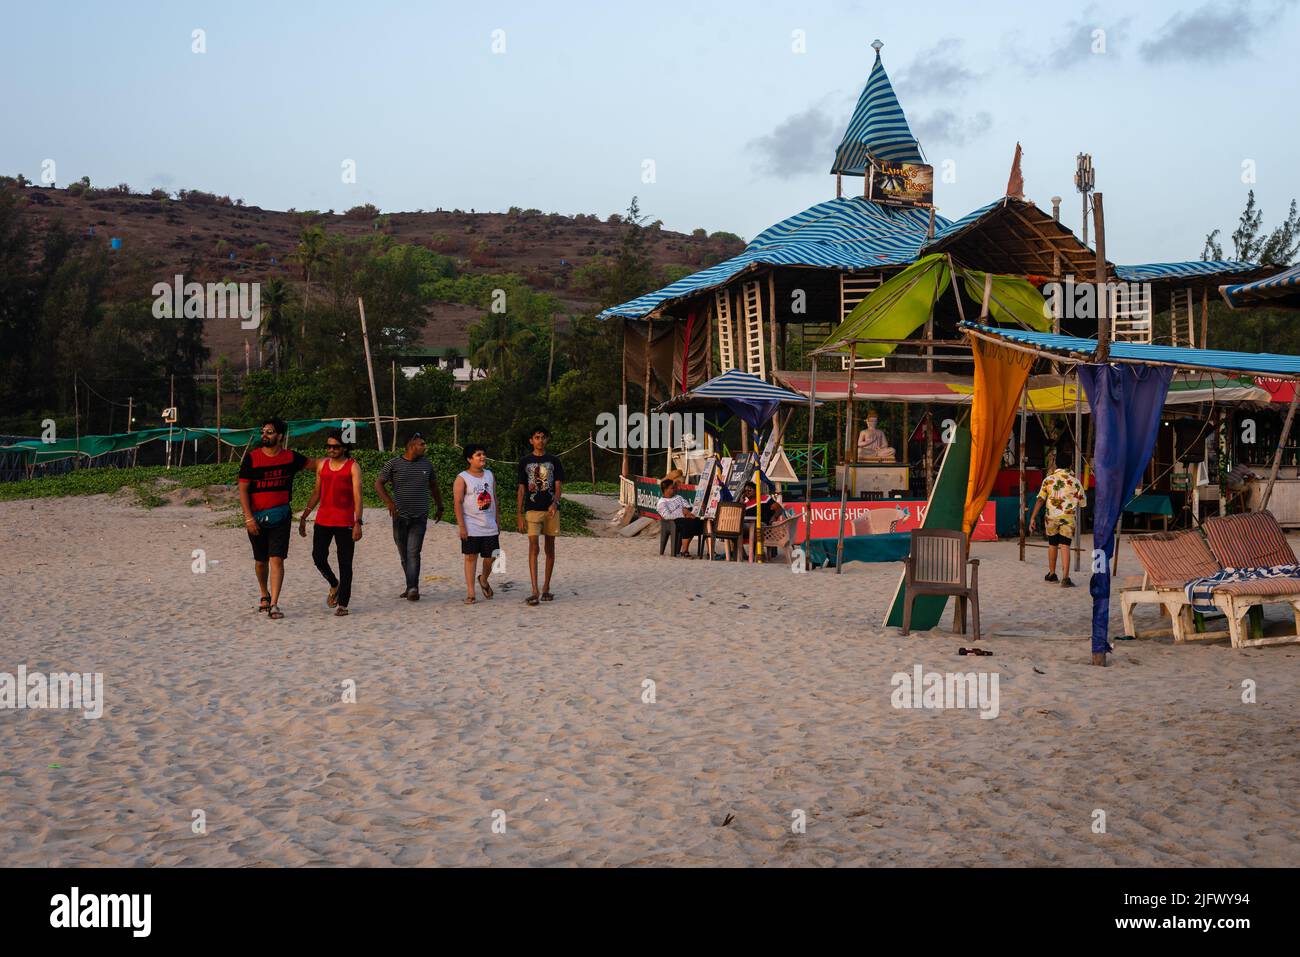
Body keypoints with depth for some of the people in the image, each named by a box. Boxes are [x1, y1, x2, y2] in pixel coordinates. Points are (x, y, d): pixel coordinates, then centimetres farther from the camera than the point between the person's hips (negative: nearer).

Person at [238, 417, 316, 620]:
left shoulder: (290, 457, 0)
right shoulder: (251, 458, -4)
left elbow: (312, 463, 19)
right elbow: (243, 489, -4)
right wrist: (248, 517, -11)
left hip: (280, 517, 0)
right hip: (256, 517, 1)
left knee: (277, 559, -11)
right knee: (261, 560, 14)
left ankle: (274, 604, -11)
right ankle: (265, 595, 37)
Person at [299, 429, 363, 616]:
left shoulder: (353, 467, -4)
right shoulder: (322, 465, 11)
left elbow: (357, 496, -10)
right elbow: (316, 493, 18)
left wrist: (358, 523, -18)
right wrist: (304, 517, 15)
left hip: (345, 522, -5)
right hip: (323, 521, 5)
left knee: (345, 564, -1)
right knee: (318, 557, 1)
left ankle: (342, 604, 4)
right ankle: (334, 585, 28)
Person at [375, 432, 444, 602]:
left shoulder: (426, 464, 7)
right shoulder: (393, 464, -2)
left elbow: (434, 486, 20)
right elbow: (378, 484, -2)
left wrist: (439, 507, 25)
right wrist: (389, 502, -15)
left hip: (419, 517, 0)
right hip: (400, 517, 0)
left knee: (413, 552, -12)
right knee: (404, 554, 9)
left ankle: (413, 588, -15)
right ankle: (411, 586, 22)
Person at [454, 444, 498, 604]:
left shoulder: (490, 475, 10)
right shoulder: (462, 478, -6)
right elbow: (458, 503, -9)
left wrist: (497, 522, 13)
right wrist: (461, 526, -15)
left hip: (490, 526, 4)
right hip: (471, 527, -4)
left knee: (491, 557, 6)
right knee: (470, 557, -1)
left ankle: (484, 580, 36)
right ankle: (471, 593, 4)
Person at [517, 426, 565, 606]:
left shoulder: (554, 461, 6)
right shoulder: (525, 461, 6)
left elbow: (558, 486, 1)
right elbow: (521, 489, 7)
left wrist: (554, 503, -19)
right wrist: (520, 514, 1)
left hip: (551, 509, 1)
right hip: (532, 510, -1)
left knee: (550, 549, 7)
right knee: (533, 547, -12)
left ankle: (546, 588, 18)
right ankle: (534, 592, -16)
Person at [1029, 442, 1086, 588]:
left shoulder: (1048, 480, 1)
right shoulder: (1074, 481, 0)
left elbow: (1040, 499, -3)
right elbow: (1082, 500, 9)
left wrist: (1033, 517, -1)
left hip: (1051, 516, 1)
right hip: (1068, 517, -1)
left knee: (1052, 545, 18)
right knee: (1065, 546, -5)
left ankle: (1051, 574, 30)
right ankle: (1065, 577, -16)